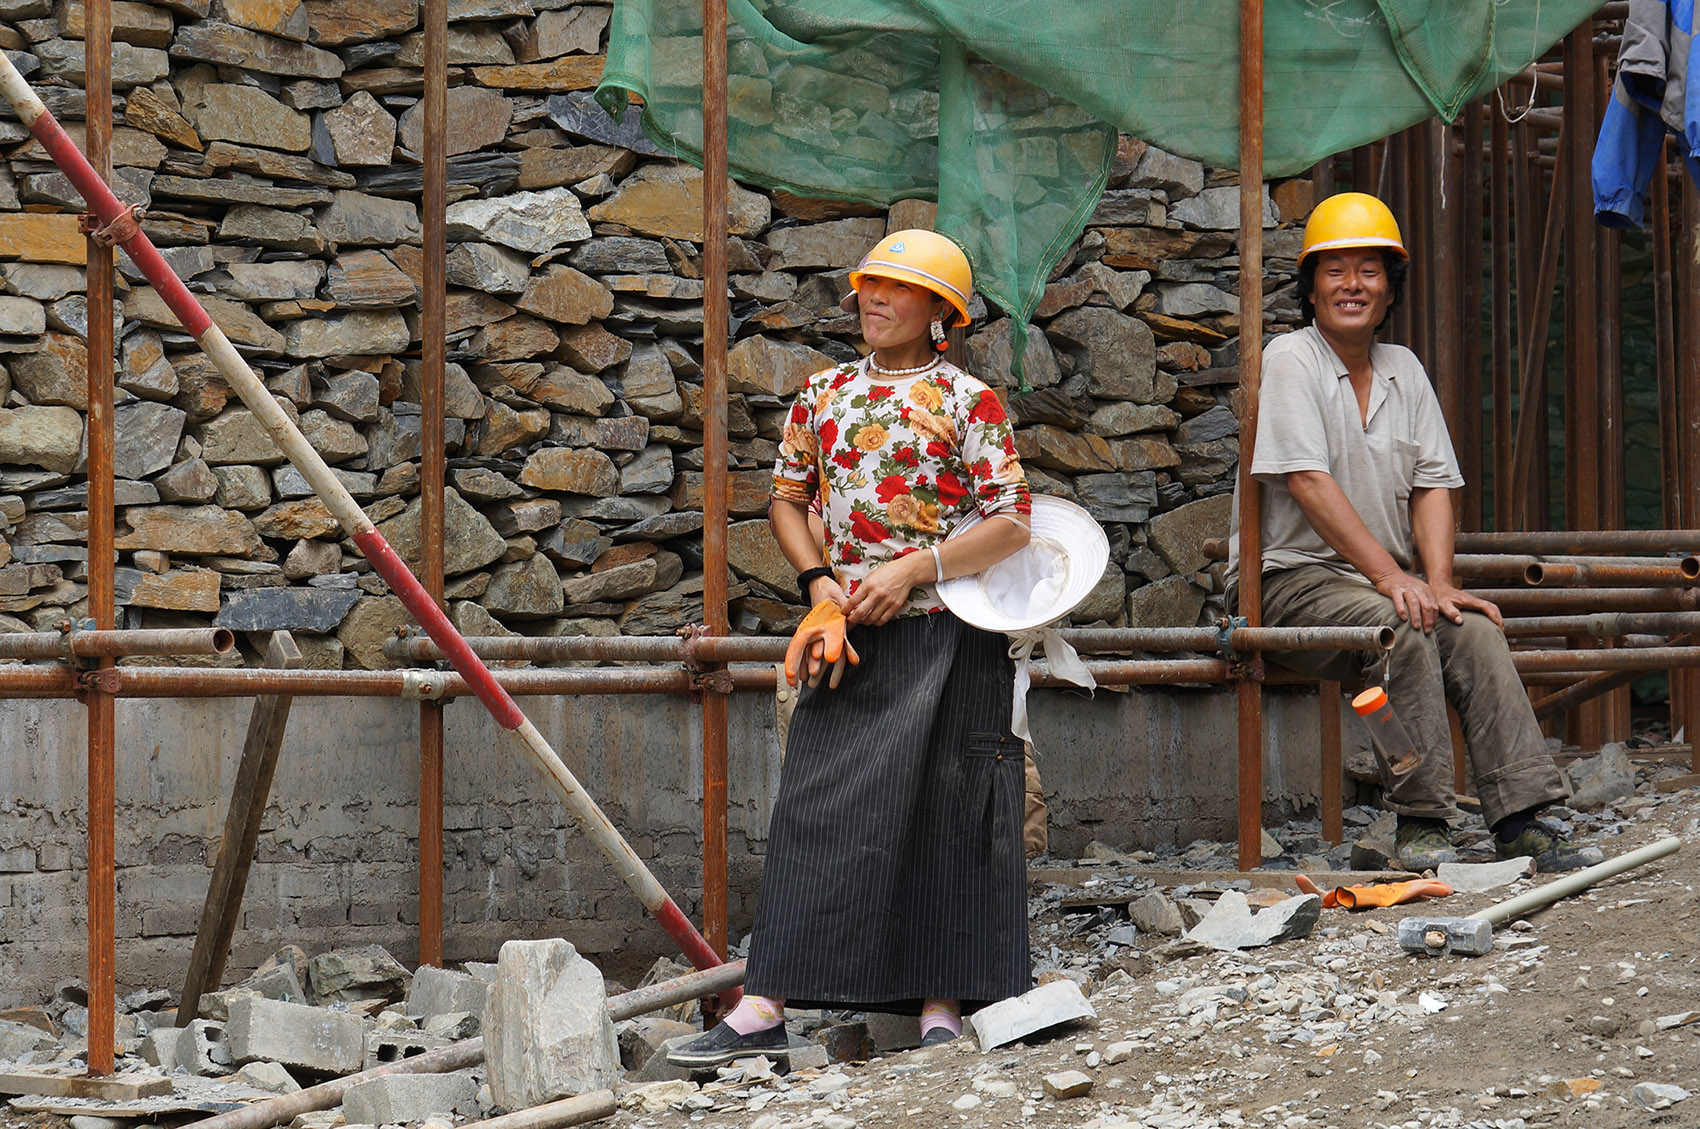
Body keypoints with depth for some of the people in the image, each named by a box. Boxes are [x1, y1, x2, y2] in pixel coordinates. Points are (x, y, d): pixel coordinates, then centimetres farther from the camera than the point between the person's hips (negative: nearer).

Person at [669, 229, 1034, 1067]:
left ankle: (941, 1002, 7)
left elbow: (1011, 523, -6)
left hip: (945, 633, -3)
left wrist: (912, 570, -14)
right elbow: (787, 499, 16)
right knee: (818, 802, -3)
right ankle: (764, 1007, -8)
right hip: (850, 631, 3)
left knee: (943, 808, 0)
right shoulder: (824, 393, 11)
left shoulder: (968, 402, -2)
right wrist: (821, 583, -1)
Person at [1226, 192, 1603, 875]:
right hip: (1292, 577, -6)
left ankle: (1521, 819, -23)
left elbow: (1433, 485, 8)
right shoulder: (1290, 360, -7)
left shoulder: (1403, 371, 13)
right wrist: (1391, 577, -23)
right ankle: (1420, 824, -28)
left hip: (1387, 579, 6)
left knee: (1475, 630, -20)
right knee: (1401, 629, -31)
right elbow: (1308, 483, -16)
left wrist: (1438, 582, -9)